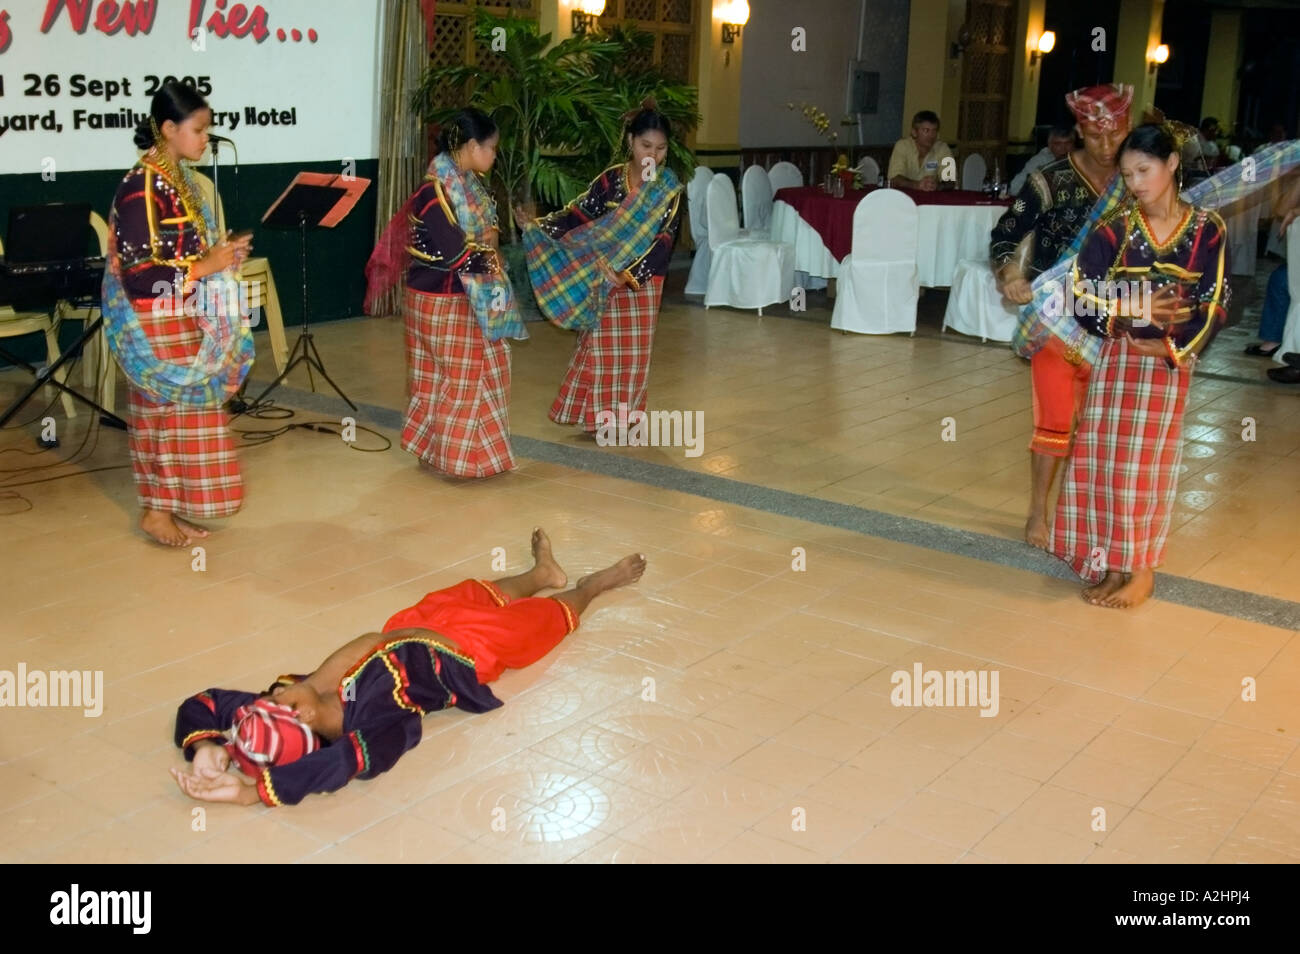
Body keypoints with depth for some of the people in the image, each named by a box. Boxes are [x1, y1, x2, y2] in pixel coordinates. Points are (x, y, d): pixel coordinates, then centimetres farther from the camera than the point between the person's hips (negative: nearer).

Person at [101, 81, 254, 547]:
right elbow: (137, 271, -23)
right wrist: (204, 267, -21)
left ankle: (171, 504, 23)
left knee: (180, 410, 13)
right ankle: (157, 510, 11)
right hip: (158, 324, -9)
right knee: (169, 411, -1)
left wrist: (221, 252, 2)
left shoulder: (177, 177, 9)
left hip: (183, 318, 9)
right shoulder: (141, 187, -19)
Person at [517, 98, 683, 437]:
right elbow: (577, 214, -2)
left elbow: (662, 240, -13)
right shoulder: (611, 180, -3)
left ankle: (624, 416, 20)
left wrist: (630, 275, -21)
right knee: (601, 347, 4)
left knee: (634, 352, 7)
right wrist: (538, 225, -14)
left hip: (643, 283, -1)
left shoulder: (669, 189, -7)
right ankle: (597, 415, 15)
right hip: (602, 280, 1)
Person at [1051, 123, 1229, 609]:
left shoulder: (1207, 229, -4)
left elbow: (1215, 305, -3)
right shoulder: (1115, 228, -3)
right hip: (1116, 358, 2)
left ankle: (1140, 568, 15)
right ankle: (1113, 564, 17)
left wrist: (1172, 346, -13)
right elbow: (1083, 295, -5)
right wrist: (1136, 310, -14)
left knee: (1148, 462, 2)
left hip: (1170, 362, -1)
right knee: (1106, 458, 4)